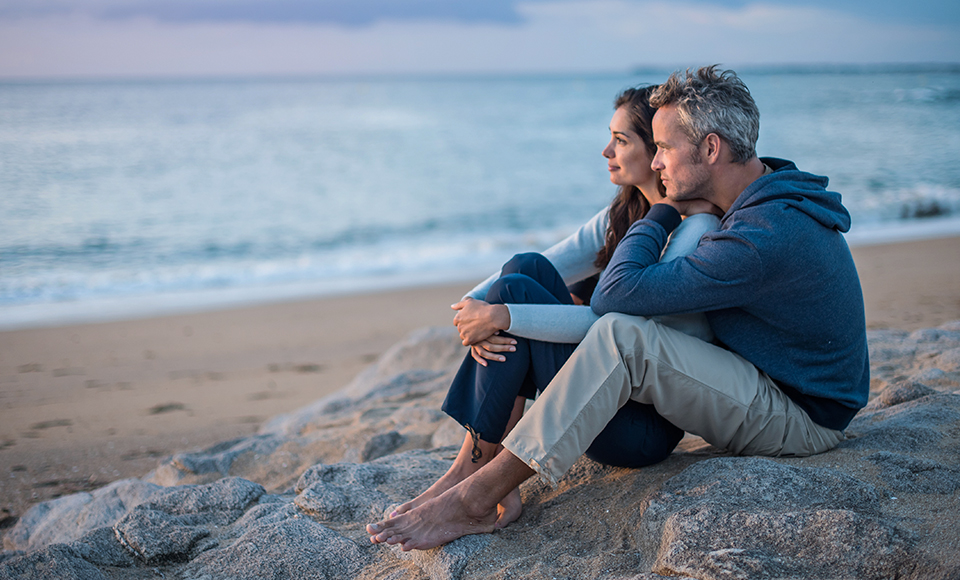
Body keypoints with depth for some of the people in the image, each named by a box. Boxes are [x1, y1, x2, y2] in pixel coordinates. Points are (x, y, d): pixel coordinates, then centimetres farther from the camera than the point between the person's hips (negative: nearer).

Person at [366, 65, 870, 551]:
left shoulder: (763, 238, -29)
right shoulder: (770, 193, 4)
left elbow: (616, 293, -28)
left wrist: (663, 213, -13)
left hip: (800, 419, -10)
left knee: (622, 335, -32)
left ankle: (475, 499, -25)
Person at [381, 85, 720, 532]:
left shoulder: (696, 230, -14)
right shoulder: (621, 217, 12)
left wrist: (500, 315, -25)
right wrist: (473, 307, -15)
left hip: (647, 425, -8)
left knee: (516, 293, -18)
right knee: (526, 268, -12)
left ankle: (472, 473, -9)